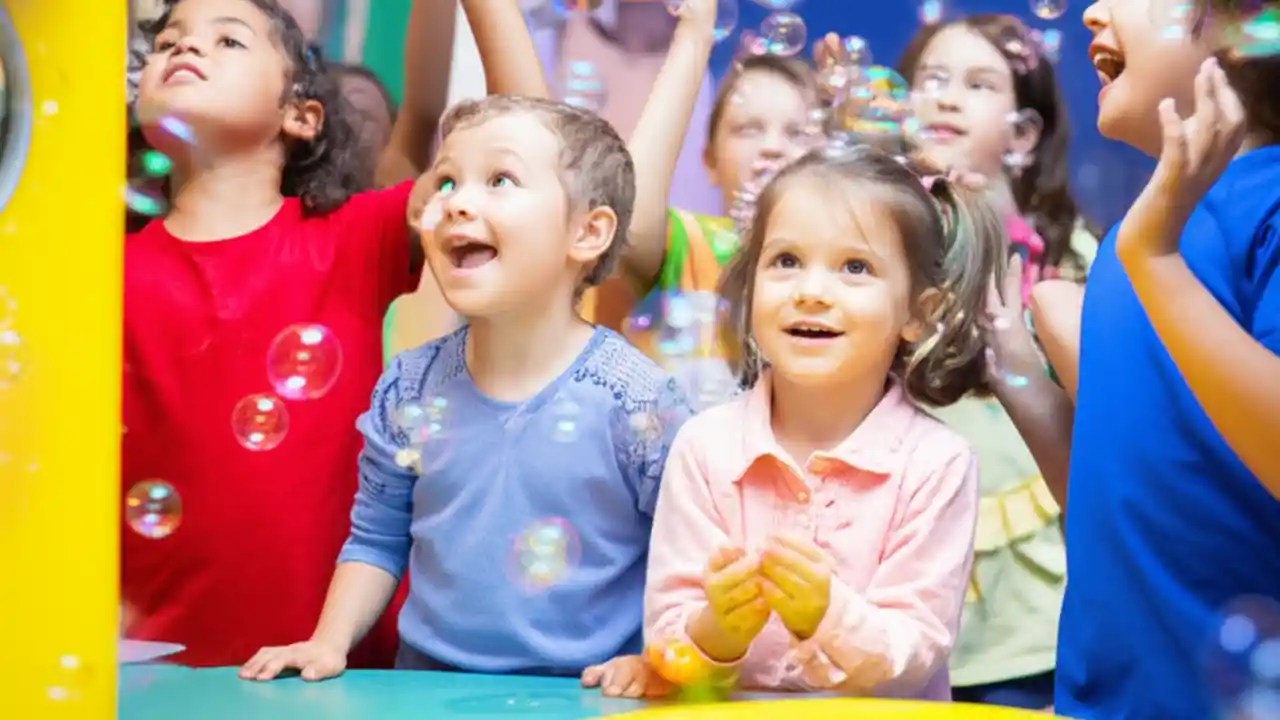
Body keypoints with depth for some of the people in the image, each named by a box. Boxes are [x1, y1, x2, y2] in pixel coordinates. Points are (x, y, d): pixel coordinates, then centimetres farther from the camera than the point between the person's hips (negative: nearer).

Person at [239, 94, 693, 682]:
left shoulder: (635, 401, -9)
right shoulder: (409, 389, 4)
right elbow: (377, 540, 13)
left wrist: (650, 660, -13)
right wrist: (330, 643, 2)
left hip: (581, 695, -5)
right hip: (429, 679, 5)